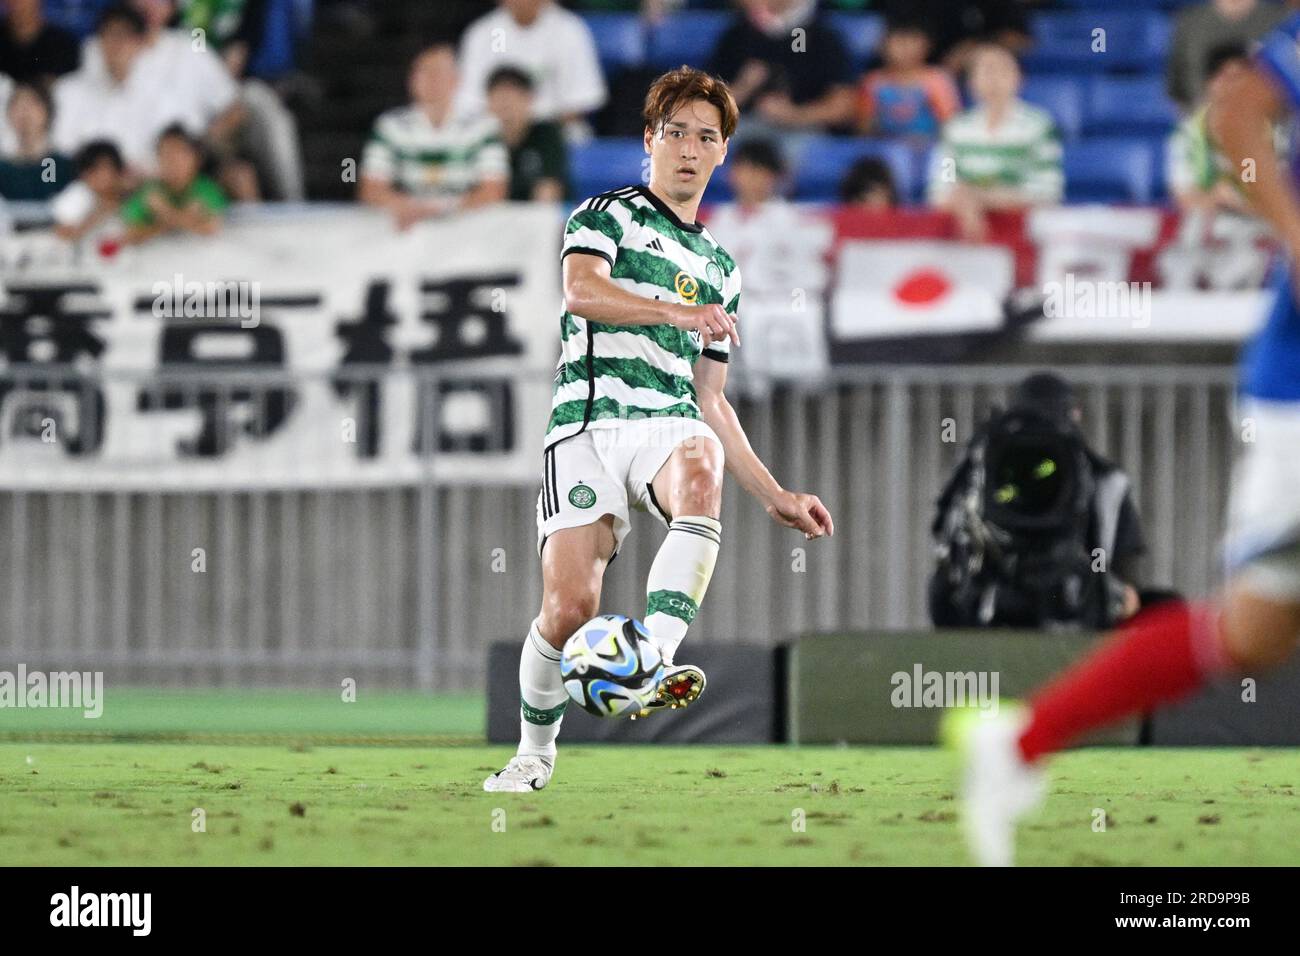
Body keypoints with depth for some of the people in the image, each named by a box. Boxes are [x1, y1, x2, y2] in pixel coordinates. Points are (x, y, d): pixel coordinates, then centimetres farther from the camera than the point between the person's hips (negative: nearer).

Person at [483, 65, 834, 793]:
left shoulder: (720, 268, 28)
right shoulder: (607, 215, 12)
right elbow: (582, 290, -11)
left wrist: (776, 497, 25)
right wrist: (679, 312, -25)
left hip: (670, 426, 3)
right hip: (588, 424, -3)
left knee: (699, 473, -36)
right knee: (570, 607, -15)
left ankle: (656, 660, -49)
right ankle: (535, 752, 12)